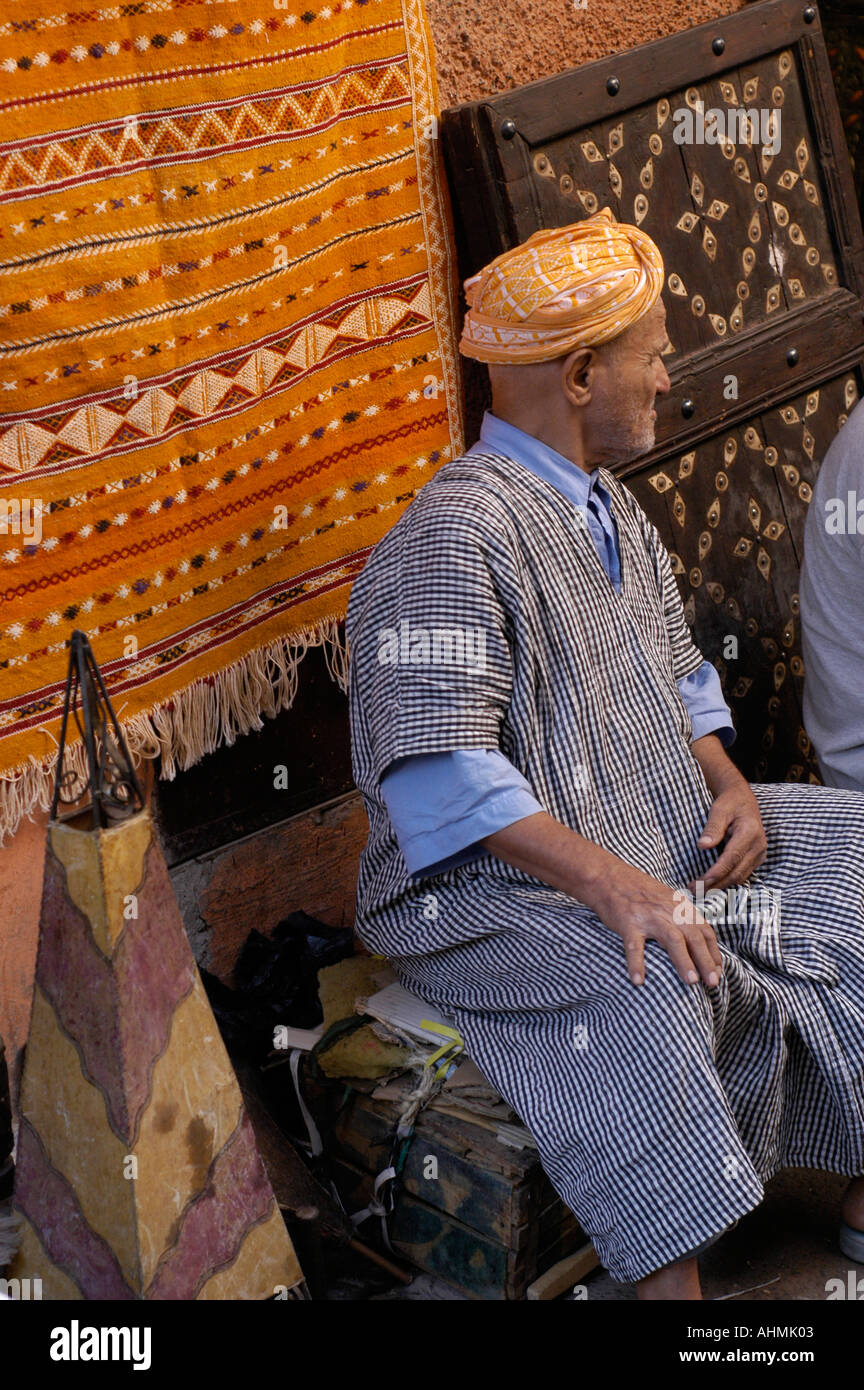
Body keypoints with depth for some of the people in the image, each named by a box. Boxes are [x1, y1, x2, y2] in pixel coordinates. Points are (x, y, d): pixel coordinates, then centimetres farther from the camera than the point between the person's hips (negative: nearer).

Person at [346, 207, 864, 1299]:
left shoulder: (609, 511, 13)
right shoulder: (457, 536, -19)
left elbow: (678, 673, 22)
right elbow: (440, 769, -27)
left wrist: (727, 784, 2)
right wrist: (609, 882, -32)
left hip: (667, 842, 10)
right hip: (500, 889, -9)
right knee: (639, 989, -37)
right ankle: (672, 1281, -27)